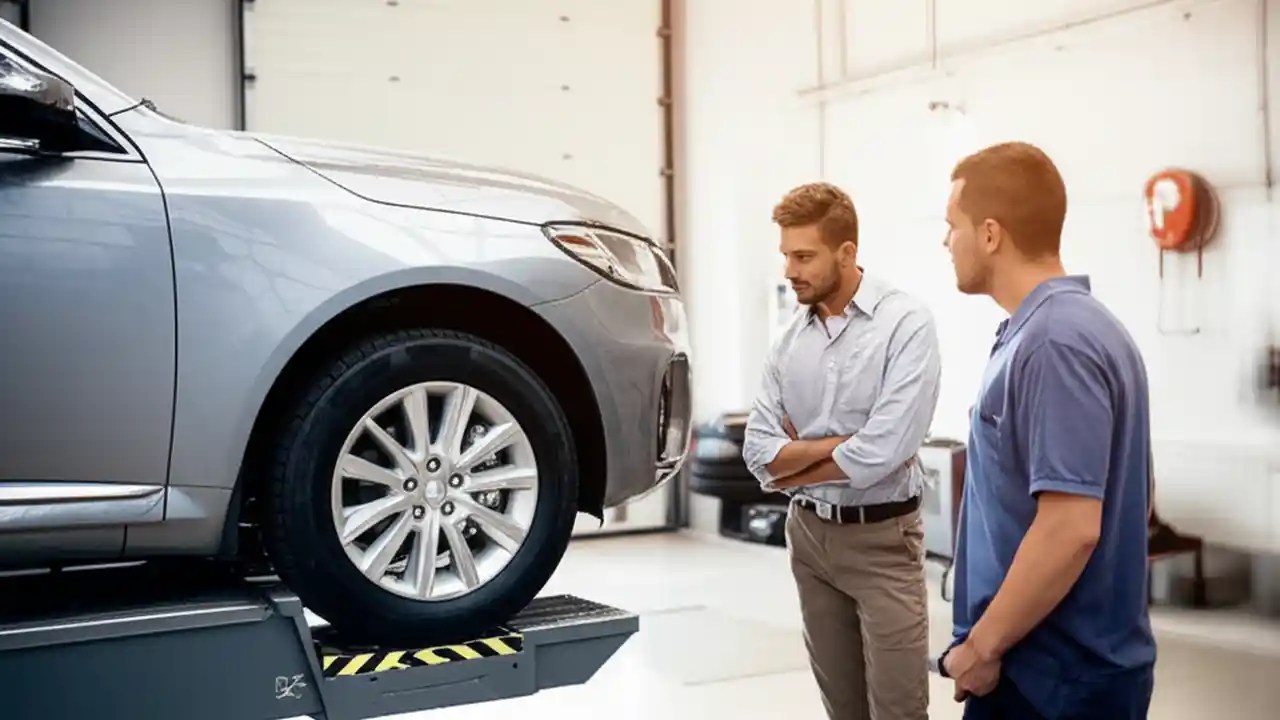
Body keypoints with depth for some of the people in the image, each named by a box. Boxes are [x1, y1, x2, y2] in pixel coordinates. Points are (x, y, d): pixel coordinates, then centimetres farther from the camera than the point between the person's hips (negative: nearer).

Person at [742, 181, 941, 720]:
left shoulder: (905, 323, -13)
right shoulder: (791, 337, 4)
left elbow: (881, 454, -22)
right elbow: (759, 452, -1)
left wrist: (796, 465, -8)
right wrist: (839, 443, -15)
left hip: (881, 539, -5)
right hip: (809, 534, 6)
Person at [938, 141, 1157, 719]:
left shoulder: (1056, 342, -23)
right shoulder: (1043, 329, 9)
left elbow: (1072, 528, -28)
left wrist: (982, 646, -18)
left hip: (1057, 672, -9)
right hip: (1043, 658, 9)